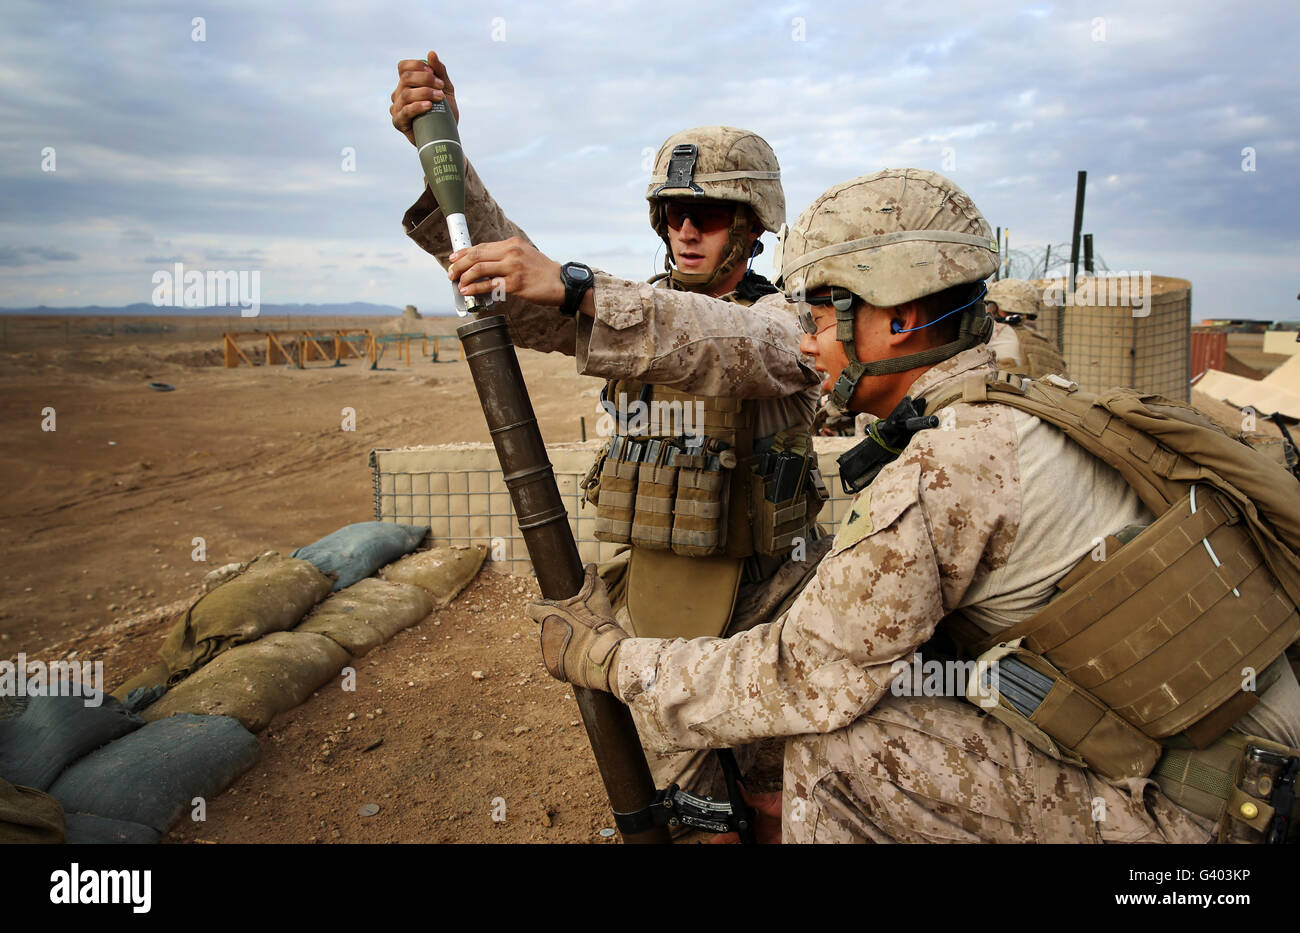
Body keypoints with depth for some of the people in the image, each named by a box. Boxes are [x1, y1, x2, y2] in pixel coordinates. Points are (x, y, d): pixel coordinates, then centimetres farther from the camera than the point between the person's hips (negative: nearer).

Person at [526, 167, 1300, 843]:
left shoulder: (945, 471, -24)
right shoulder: (1034, 404, 4)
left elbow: (804, 678, -18)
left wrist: (611, 658, -8)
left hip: (1179, 806, -9)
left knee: (830, 751, -13)